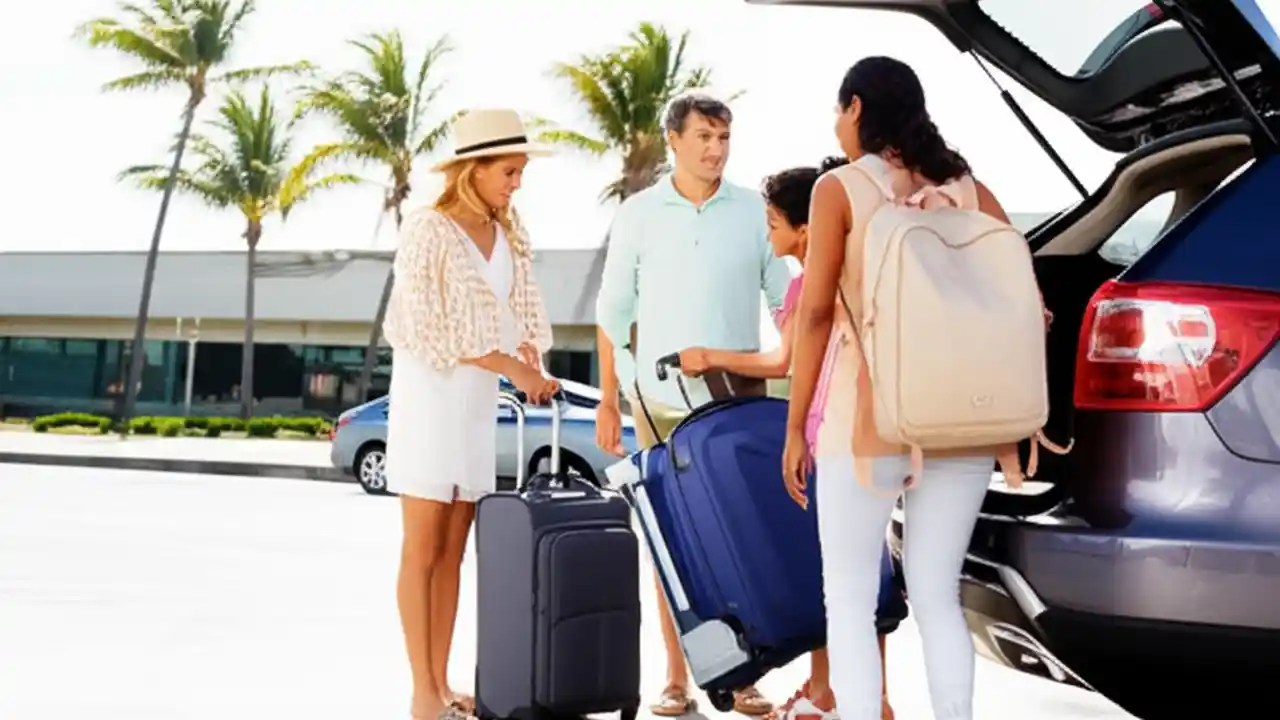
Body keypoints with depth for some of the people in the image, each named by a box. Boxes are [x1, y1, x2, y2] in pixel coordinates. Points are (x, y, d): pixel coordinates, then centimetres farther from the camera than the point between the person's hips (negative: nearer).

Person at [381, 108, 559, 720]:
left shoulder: (508, 232, 7)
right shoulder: (428, 229, -12)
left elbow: (520, 313, 11)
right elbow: (437, 330, -16)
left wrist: (533, 366, -7)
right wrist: (514, 370, -19)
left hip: (479, 400, 6)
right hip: (430, 394, -6)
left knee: (453, 551, 8)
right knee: (423, 550, -2)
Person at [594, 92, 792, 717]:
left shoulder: (754, 212, 2)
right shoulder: (638, 213, 3)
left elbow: (787, 302, 5)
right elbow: (613, 311, 6)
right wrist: (607, 401, 3)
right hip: (661, 402, 0)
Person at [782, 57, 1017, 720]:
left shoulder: (840, 189, -1)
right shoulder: (964, 187, 11)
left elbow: (815, 314, -7)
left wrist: (795, 428, -3)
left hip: (867, 419, -4)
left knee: (850, 604, 5)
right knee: (937, 599, 13)